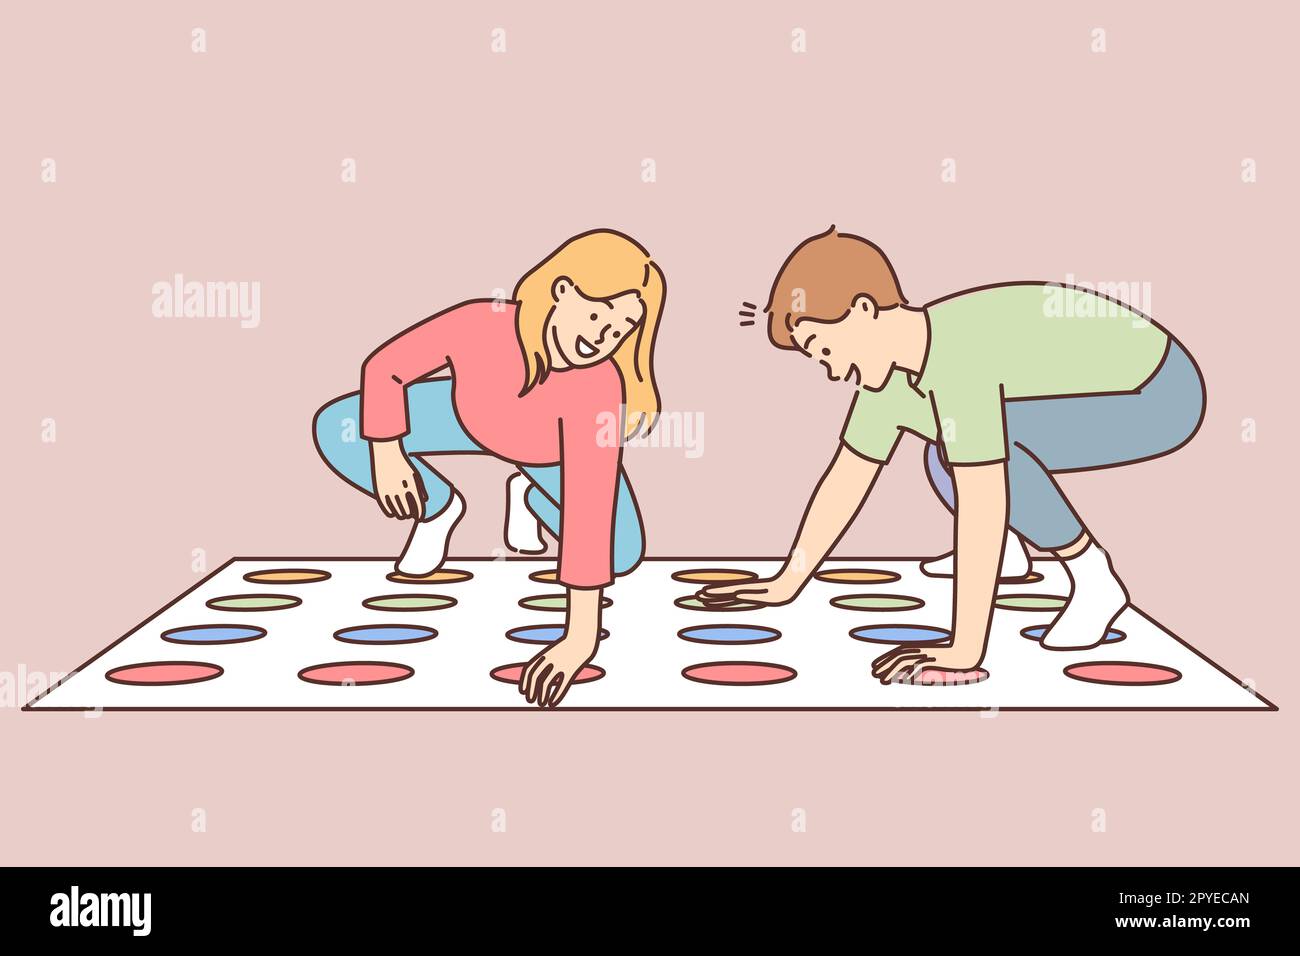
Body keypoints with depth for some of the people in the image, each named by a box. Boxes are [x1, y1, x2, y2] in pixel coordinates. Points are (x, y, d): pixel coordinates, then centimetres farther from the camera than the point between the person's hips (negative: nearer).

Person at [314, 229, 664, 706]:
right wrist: (386, 455, -28)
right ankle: (437, 504, 12)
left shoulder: (598, 383, -47)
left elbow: (593, 511, -48)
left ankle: (528, 492, 12)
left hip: (557, 449, -1)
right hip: (473, 414, 1)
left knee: (621, 555, -20)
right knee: (335, 431, -16)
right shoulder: (480, 322, -43)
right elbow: (384, 367, -23)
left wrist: (581, 635, -49)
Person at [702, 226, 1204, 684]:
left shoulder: (955, 359, -32)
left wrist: (964, 652, -34)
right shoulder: (891, 373, -5)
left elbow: (982, 509, -36)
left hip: (1163, 394, -8)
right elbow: (846, 478, 6)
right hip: (1122, 391, 8)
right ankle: (1006, 549, 31)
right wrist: (787, 583, 12)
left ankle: (1093, 576, -11)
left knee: (987, 438, -28)